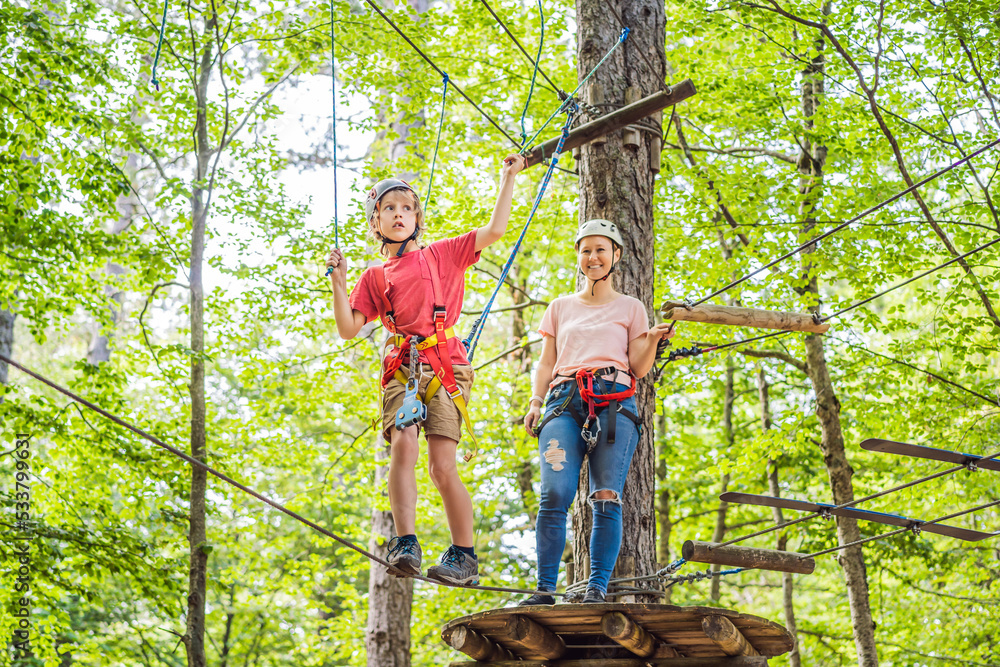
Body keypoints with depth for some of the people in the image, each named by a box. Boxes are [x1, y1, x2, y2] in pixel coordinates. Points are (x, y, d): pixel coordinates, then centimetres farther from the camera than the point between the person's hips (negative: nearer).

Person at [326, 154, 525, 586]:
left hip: (445, 364, -2)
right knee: (403, 445, -22)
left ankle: (463, 556, 1)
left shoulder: (443, 254, 16)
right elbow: (348, 329, 10)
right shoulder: (374, 277, 19)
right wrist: (338, 283, 1)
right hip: (402, 367, 2)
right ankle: (405, 545, -25)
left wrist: (508, 180, 8)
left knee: (442, 465, -10)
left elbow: (495, 230, 9)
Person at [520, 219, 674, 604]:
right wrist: (535, 402, 4)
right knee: (555, 495, -17)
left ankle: (598, 588, -14)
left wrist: (653, 340, -8)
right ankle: (545, 590, -16)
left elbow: (638, 369, 11)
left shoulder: (630, 308, 18)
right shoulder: (560, 308, 24)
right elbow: (545, 364, 21)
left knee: (606, 498, -14)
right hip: (565, 400, 1)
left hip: (614, 403, -1)